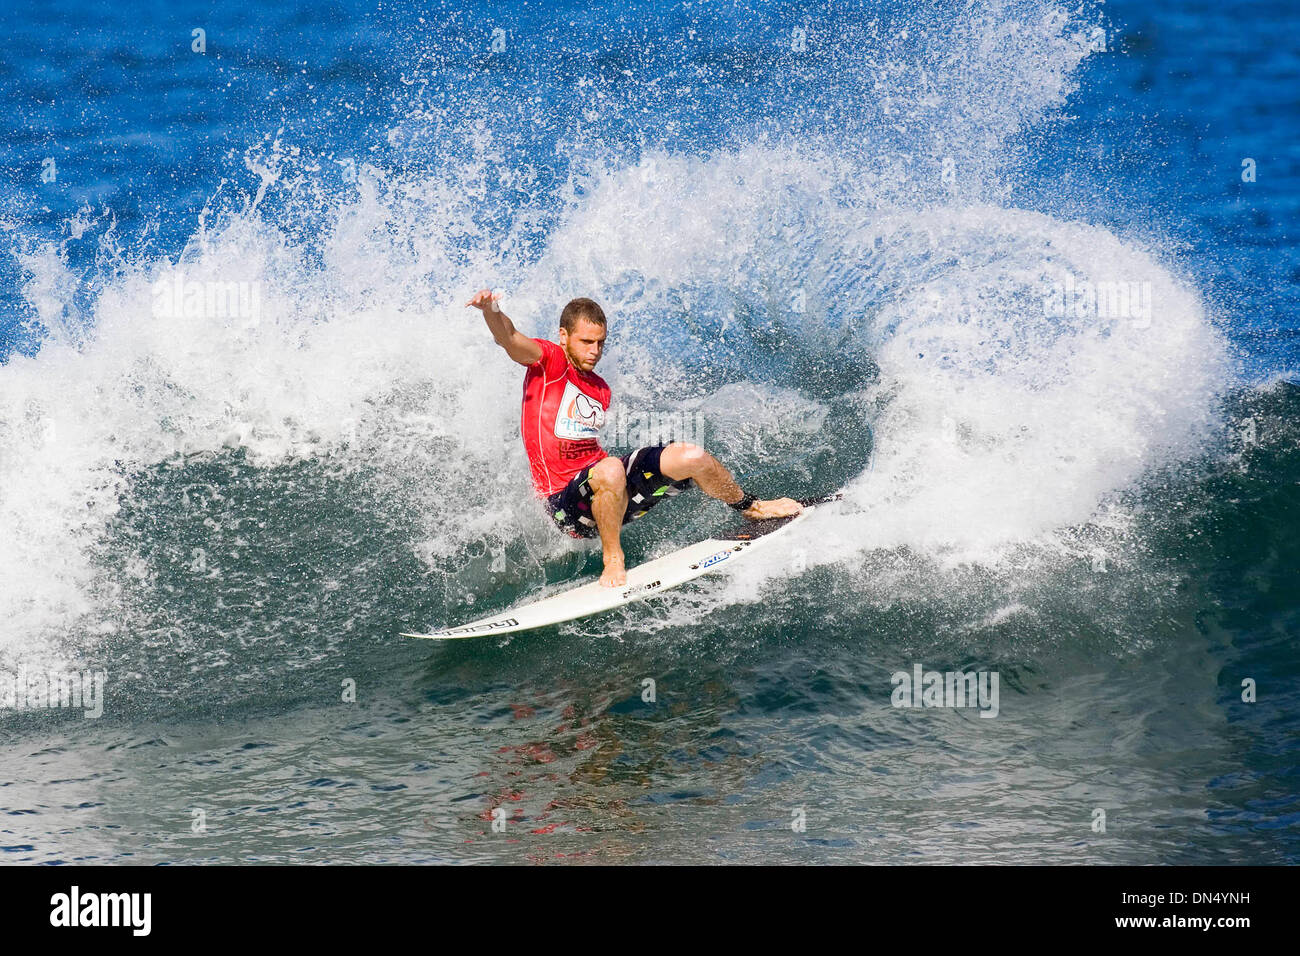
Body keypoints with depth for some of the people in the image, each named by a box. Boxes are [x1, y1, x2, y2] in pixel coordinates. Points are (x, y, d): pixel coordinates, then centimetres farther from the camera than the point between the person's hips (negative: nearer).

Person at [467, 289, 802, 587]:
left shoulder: (601, 390, 15)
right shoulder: (549, 361, -6)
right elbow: (509, 339, -28)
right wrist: (491, 312, -48)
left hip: (611, 490, 7)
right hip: (567, 506, -7)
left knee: (690, 457, -8)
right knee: (610, 469, -41)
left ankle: (751, 508, 21)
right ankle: (613, 562, -22)